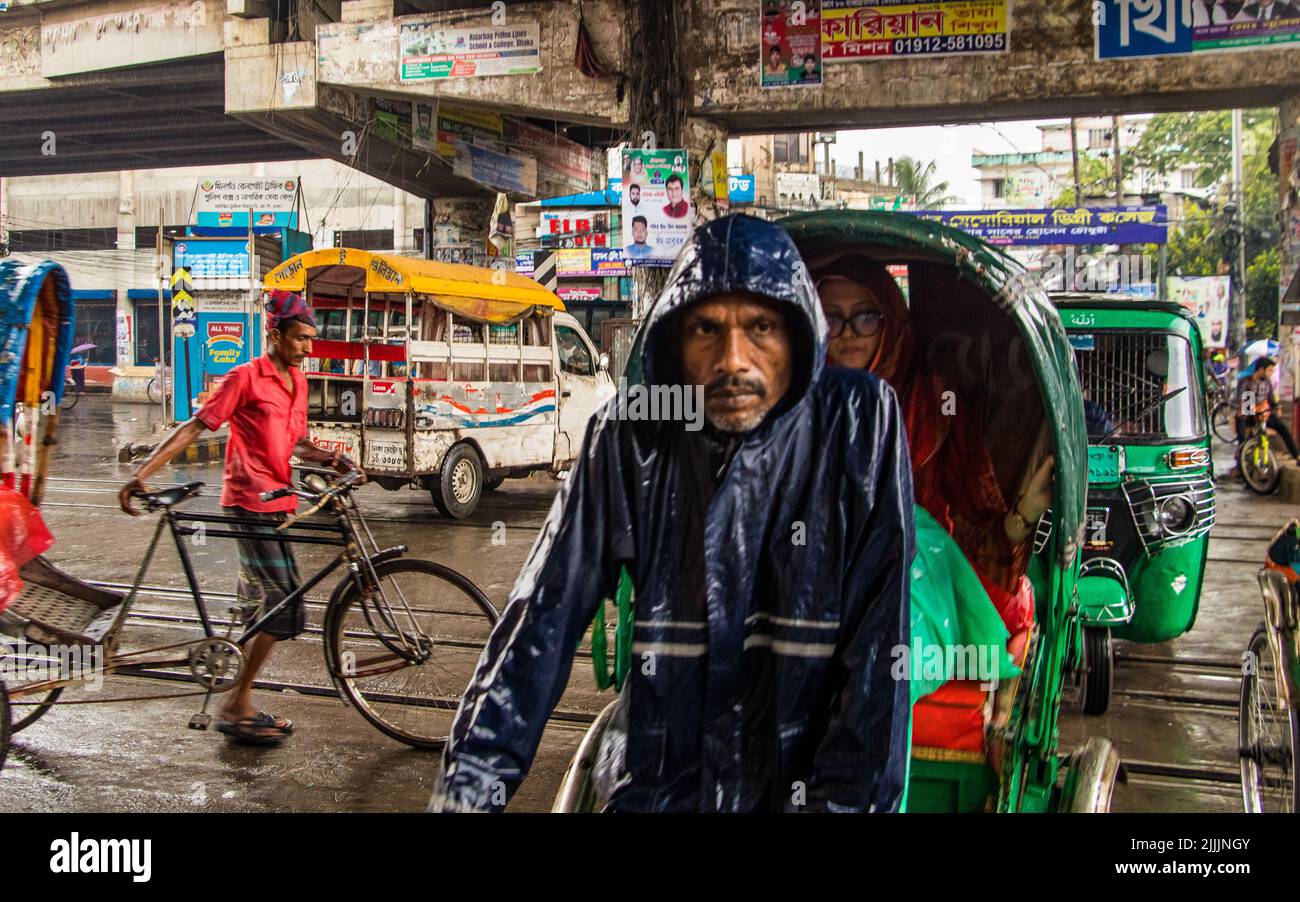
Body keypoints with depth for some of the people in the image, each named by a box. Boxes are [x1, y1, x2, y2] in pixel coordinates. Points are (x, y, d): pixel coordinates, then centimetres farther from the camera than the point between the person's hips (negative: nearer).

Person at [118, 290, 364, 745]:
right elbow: (194, 428, -11)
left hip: (275, 503, 8)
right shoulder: (246, 378, -9)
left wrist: (328, 458, -1)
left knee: (261, 607, 12)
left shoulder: (297, 381, 14)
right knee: (287, 607, -12)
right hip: (251, 502, -8)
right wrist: (140, 475, -18)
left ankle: (239, 706, 23)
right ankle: (237, 707, -1)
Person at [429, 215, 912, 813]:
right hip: (657, 782, 1)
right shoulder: (630, 436, -5)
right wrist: (470, 784, -12)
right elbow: (545, 615, -6)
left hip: (808, 782, 0)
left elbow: (880, 634, -10)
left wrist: (845, 798, -16)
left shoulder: (862, 423, -8)